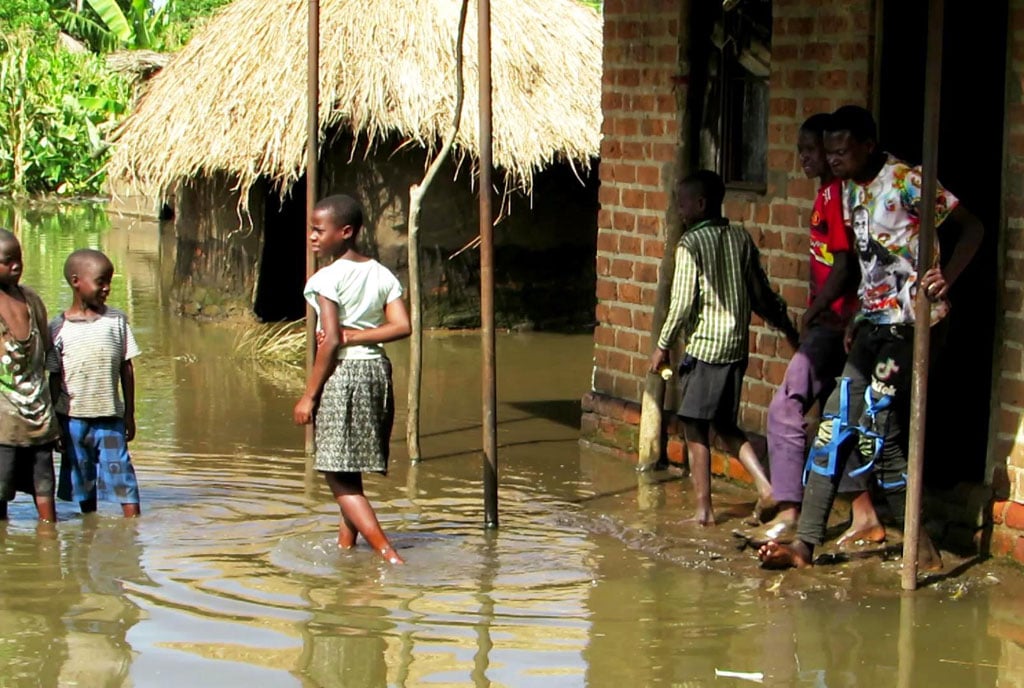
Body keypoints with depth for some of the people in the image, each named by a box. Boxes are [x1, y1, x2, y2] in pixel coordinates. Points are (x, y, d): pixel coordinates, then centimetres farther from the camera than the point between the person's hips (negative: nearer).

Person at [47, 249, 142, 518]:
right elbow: (54, 377, 2)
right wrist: (54, 423, -1)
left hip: (110, 415, 0)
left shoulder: (116, 320, 2)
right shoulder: (59, 328, -2)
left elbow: (127, 368, 6)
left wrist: (129, 414, 6)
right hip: (73, 417, 0)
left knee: (122, 474, -6)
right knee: (82, 481, 9)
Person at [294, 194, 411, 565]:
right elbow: (402, 326, -3)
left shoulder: (328, 278, -11)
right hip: (377, 370, 8)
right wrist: (354, 335, -3)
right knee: (350, 472, 18)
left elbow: (330, 341, -16)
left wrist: (309, 395, -12)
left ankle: (390, 556, -17)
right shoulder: (382, 275, 8)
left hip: (343, 372, -7)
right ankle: (345, 548, 24)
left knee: (339, 477, -6)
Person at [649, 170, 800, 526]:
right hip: (737, 346, 7)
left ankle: (704, 509, 4)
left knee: (695, 429, 2)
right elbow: (761, 294, 12)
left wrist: (663, 346, -5)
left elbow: (683, 302, -14)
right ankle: (765, 486, 3)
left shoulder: (691, 244, -11)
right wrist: (788, 329, 23)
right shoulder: (741, 238, 8)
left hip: (704, 347, -7)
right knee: (725, 425, 18)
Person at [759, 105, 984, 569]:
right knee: (837, 422, 4)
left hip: (909, 322, -8)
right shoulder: (850, 189, 11)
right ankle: (805, 544, 5)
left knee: (878, 429, -11)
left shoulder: (904, 182, -13)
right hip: (874, 321, 8)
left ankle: (920, 548, 0)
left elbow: (972, 227, -10)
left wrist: (946, 278, -22)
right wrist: (855, 320, 16)